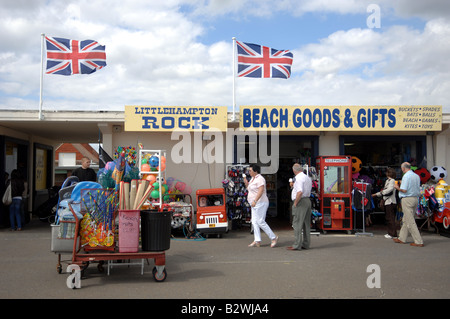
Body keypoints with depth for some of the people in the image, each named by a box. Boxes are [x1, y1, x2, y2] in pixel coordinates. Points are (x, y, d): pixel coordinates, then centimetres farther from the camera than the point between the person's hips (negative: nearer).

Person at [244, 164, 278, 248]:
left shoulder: (260, 179, -14)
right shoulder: (253, 179, 17)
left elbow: (261, 191, -24)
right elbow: (250, 190, 25)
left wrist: (255, 201, -29)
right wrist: (246, 183, 7)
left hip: (260, 203, -10)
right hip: (255, 204, 10)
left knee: (260, 222, -11)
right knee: (254, 222, 6)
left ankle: (273, 237, -2)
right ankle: (257, 241, 8)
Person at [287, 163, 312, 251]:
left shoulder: (298, 178, -14)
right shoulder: (308, 178, 16)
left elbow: (300, 192, -26)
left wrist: (295, 203, -17)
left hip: (300, 201, -9)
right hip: (308, 200, 9)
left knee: (297, 224, -5)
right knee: (306, 224, 12)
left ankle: (297, 245, -4)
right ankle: (306, 244, 17)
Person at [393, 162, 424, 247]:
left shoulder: (406, 176, -14)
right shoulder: (417, 176, 11)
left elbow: (404, 190, -19)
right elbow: (418, 189, 17)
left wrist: (397, 188, -1)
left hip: (407, 199, -9)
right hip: (416, 198, 9)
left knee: (410, 222, -5)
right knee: (405, 220, 16)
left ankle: (419, 241, -5)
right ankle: (402, 238, 24)